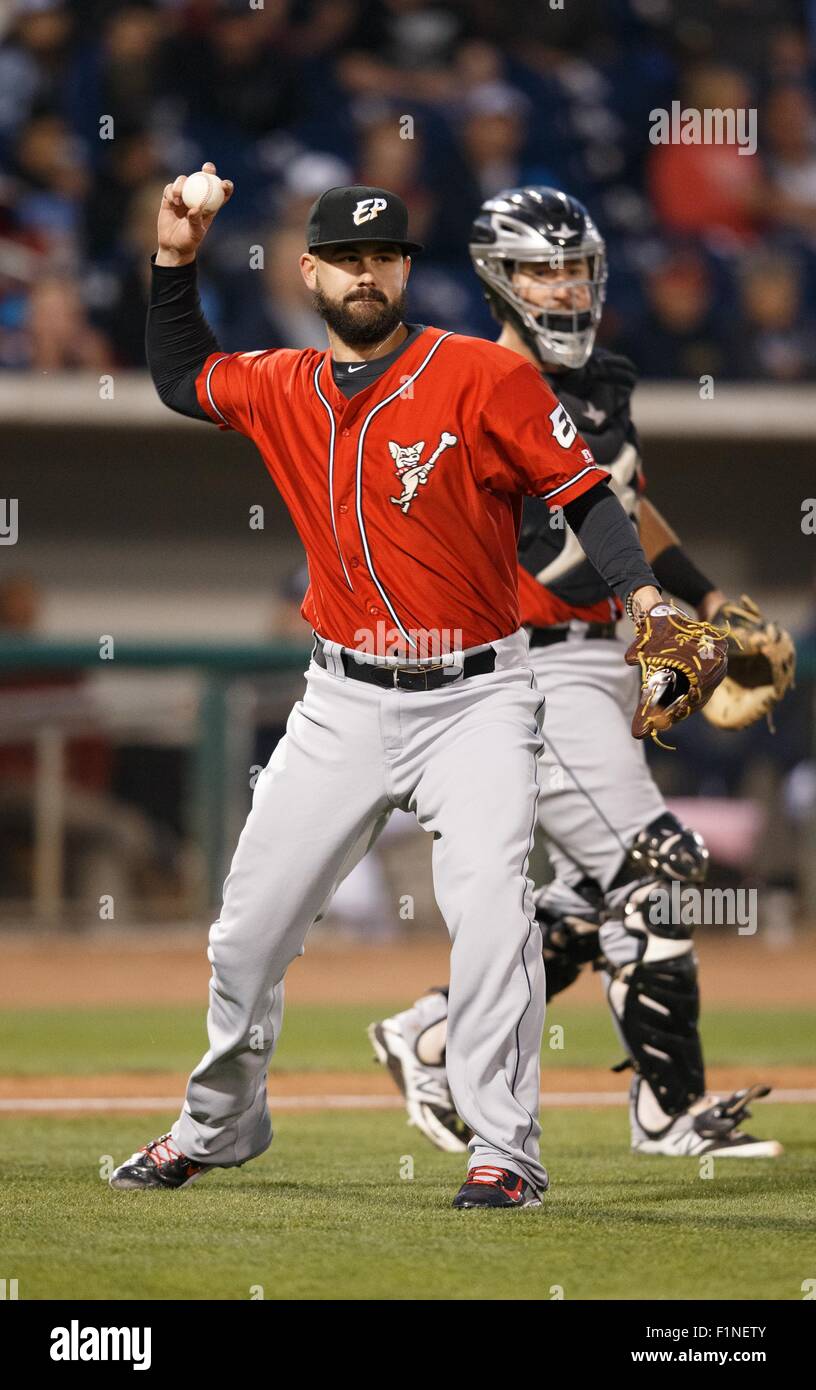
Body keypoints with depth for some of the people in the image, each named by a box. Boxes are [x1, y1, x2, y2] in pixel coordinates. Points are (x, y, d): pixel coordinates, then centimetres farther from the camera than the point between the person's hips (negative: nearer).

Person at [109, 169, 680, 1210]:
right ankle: (215, 1127, 29)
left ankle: (504, 1152, -14)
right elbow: (181, 377, 25)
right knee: (249, 925, 7)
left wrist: (640, 594, -26)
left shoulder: (483, 378, -9)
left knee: (491, 912, -22)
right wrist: (175, 260, 12)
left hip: (474, 700, -4)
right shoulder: (283, 391, 6)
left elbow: (583, 490, -10)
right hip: (343, 704, 4)